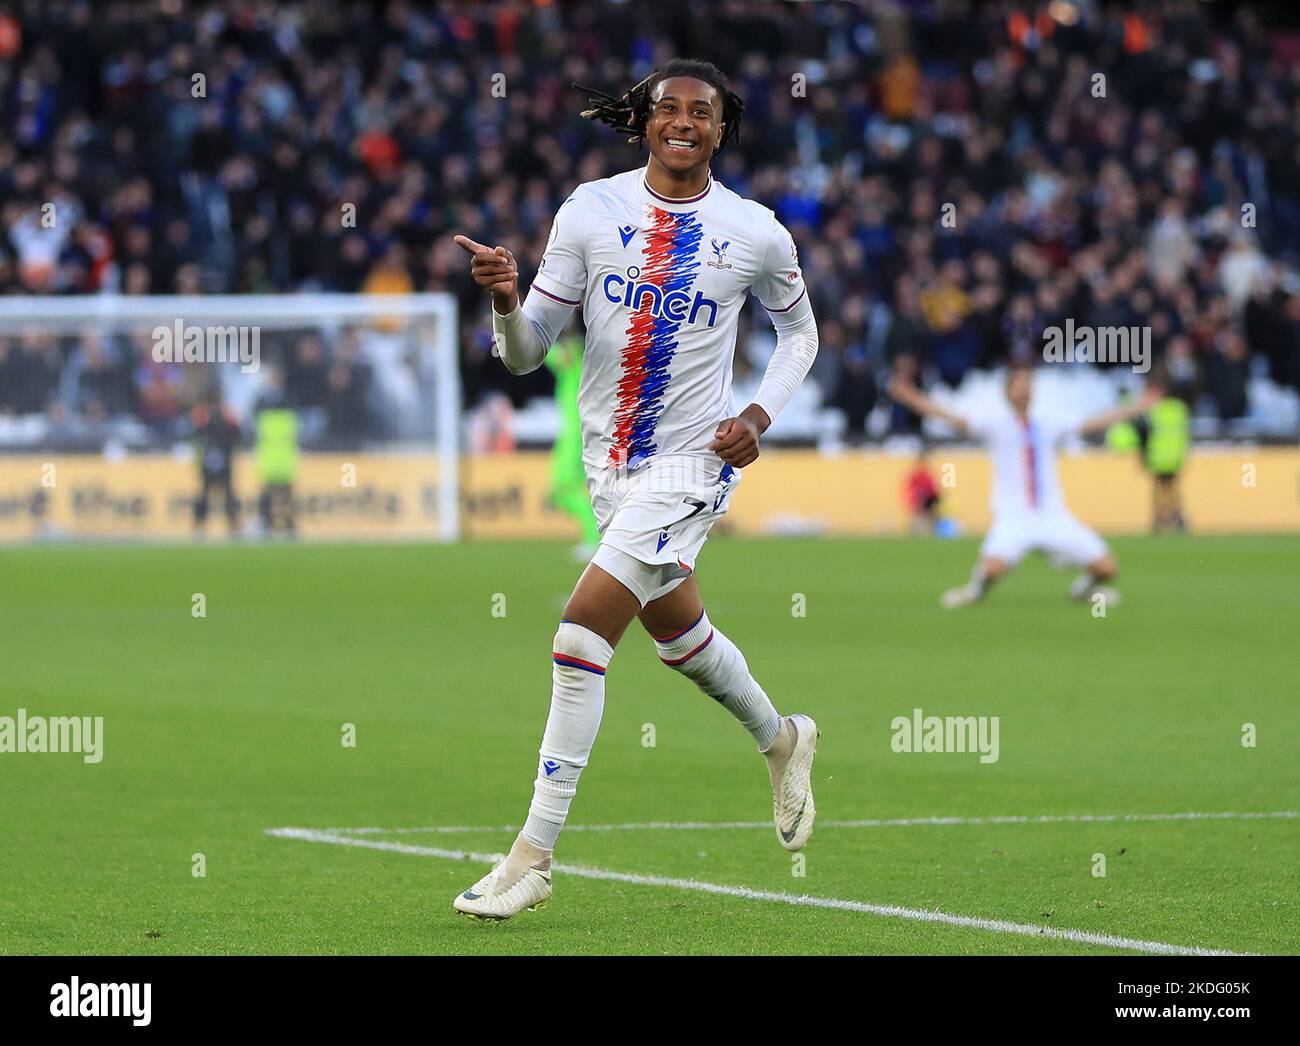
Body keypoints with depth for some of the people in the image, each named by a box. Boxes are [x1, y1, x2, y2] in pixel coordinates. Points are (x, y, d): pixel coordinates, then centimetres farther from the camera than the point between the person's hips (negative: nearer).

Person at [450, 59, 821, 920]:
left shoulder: (757, 234, -6)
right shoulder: (591, 210, -3)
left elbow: (799, 330, 13)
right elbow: (526, 354, -2)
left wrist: (761, 415, -3)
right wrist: (506, 301, -24)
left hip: (691, 464, -4)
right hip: (609, 461, 5)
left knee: (582, 634, -16)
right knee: (680, 635, 21)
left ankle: (535, 855, -12)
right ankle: (783, 741, 53)